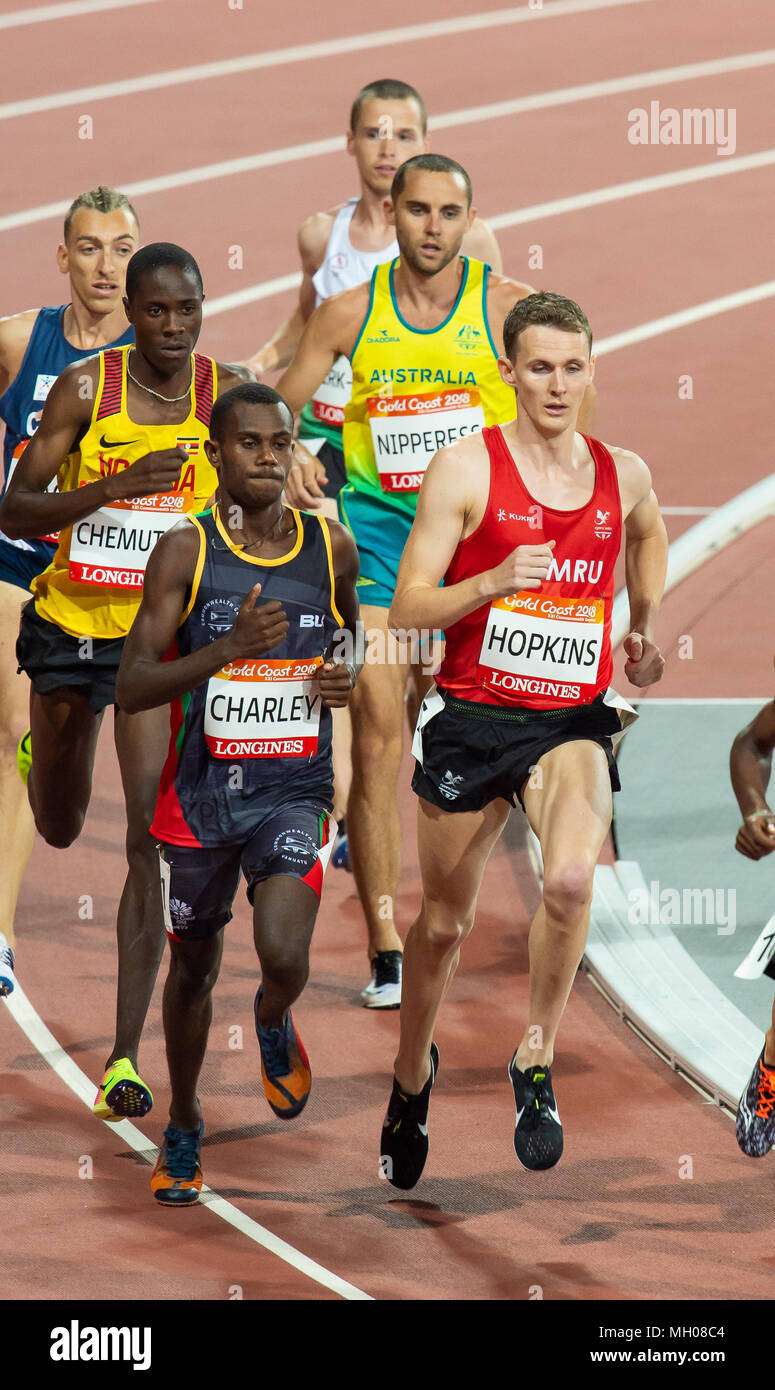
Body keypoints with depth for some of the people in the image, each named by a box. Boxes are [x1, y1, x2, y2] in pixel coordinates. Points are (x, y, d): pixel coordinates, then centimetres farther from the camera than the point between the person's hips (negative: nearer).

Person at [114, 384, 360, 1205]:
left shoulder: (331, 548, 0)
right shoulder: (185, 553, -9)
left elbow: (356, 636, 21)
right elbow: (131, 688, -16)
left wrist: (355, 679, -2)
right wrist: (228, 649, -29)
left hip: (294, 793, 0)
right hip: (202, 794, 0)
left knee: (284, 958, -21)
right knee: (194, 967, 14)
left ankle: (273, 1024, 17)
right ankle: (183, 1127, 37)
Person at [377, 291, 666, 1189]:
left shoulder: (624, 476, 4)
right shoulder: (466, 469, -8)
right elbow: (408, 611, -9)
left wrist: (642, 631, 27)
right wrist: (496, 582, -24)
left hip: (573, 719, 1)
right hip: (472, 715, -1)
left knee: (570, 878, -29)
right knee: (443, 922, 13)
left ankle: (536, 1060, -10)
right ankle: (413, 1070, 41)